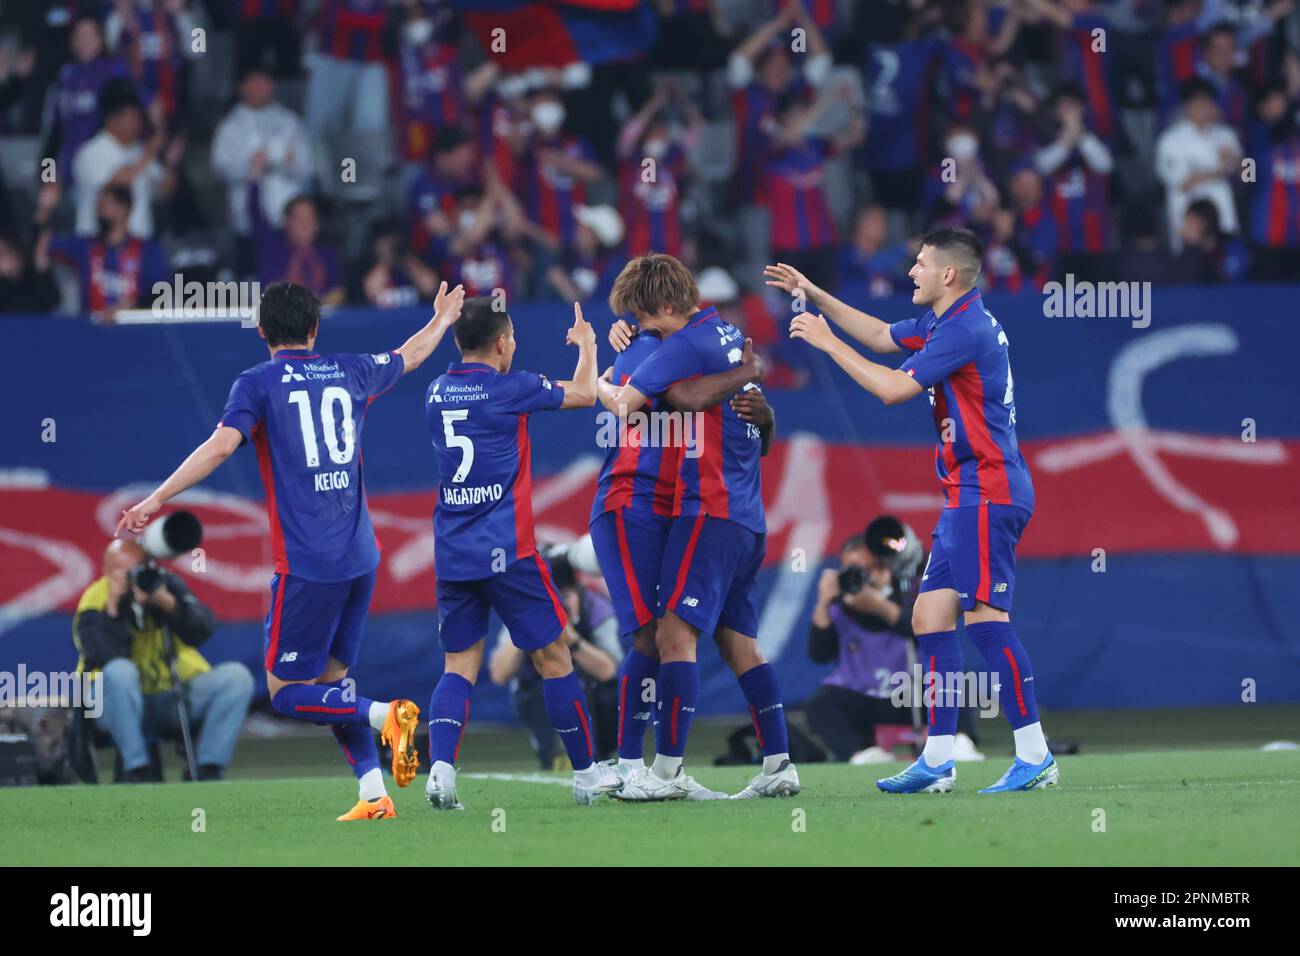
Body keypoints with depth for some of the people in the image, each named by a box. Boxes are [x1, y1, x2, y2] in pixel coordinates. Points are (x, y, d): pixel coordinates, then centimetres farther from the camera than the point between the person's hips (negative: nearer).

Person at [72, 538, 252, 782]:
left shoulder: (168, 585, 2)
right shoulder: (95, 600, -10)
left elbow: (202, 631, -10)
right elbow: (108, 657, -25)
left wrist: (167, 602, -24)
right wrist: (112, 606, -28)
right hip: (125, 703, -4)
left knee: (236, 676, -17)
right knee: (120, 672, -37)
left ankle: (208, 769, -14)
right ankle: (137, 769, -27)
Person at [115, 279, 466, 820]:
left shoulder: (258, 384, -4)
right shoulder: (350, 373, 11)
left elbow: (220, 446, -18)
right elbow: (410, 356, 30)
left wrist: (156, 500, -15)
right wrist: (442, 319, 50)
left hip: (306, 565, -6)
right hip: (359, 556, 6)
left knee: (286, 693, 0)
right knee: (333, 679, 16)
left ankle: (383, 715, -22)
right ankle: (374, 795, 4)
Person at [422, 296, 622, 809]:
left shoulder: (438, 392, 8)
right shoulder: (509, 388, -8)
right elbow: (583, 394, 6)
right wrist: (587, 345, 25)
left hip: (452, 554, 5)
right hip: (506, 551, -5)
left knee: (460, 666, 6)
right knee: (554, 658, 6)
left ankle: (440, 767, -15)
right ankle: (586, 772, 12)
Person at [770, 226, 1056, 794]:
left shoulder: (966, 328, -16)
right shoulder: (947, 322, 16)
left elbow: (893, 389, -16)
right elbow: (881, 336, 33)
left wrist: (828, 342, -7)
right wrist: (815, 296, 29)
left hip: (986, 492, -11)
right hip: (967, 496, 11)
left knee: (985, 616, -15)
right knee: (930, 615, 8)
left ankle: (1034, 757, -17)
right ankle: (937, 762, 8)